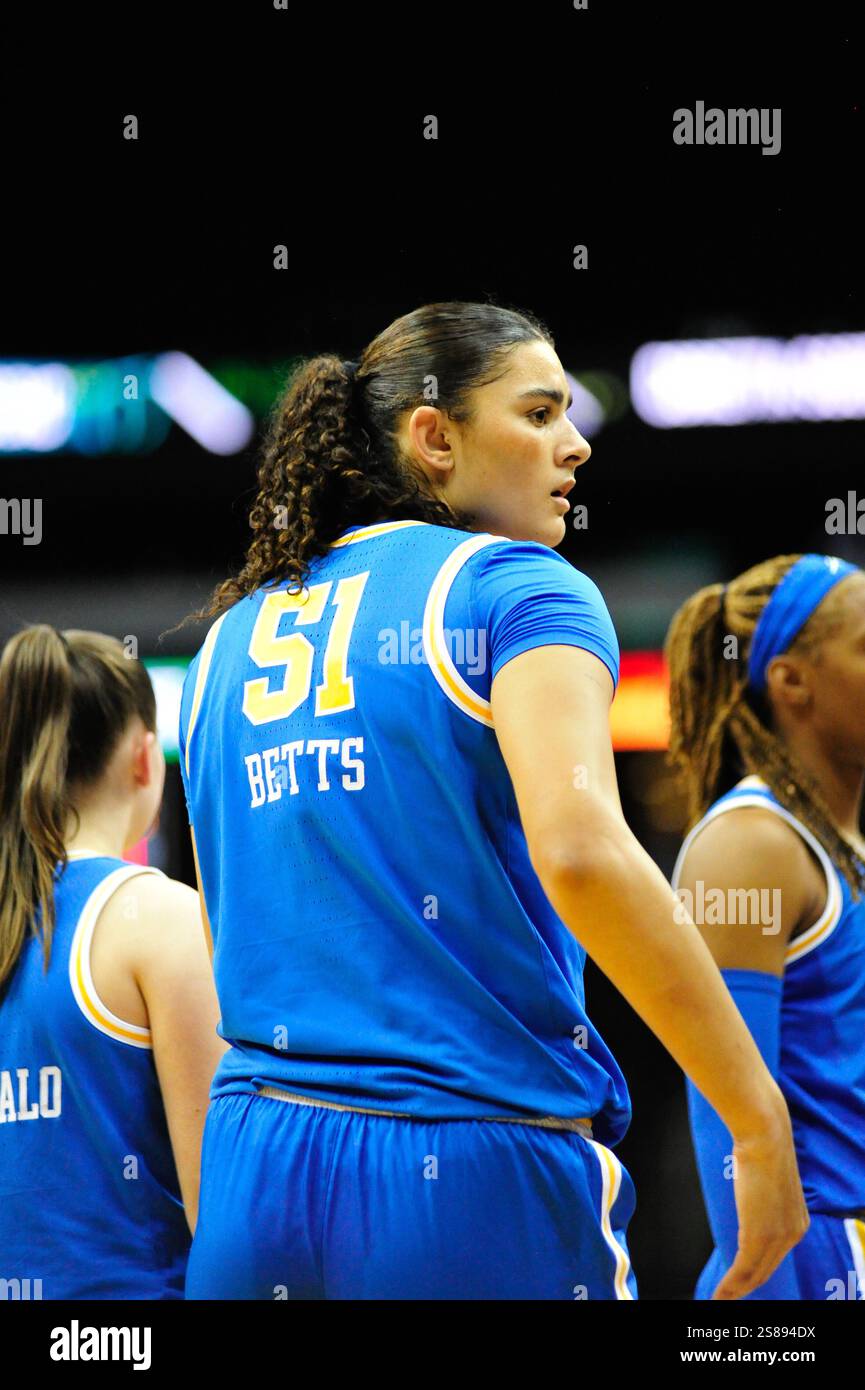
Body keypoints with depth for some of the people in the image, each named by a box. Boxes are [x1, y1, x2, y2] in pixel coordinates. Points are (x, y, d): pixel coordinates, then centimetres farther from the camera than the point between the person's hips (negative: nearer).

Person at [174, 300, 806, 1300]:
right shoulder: (514, 587, -3)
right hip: (478, 1178, -6)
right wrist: (760, 1121, -17)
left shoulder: (233, 631, 17)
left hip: (255, 1172, 6)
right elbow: (580, 849, -20)